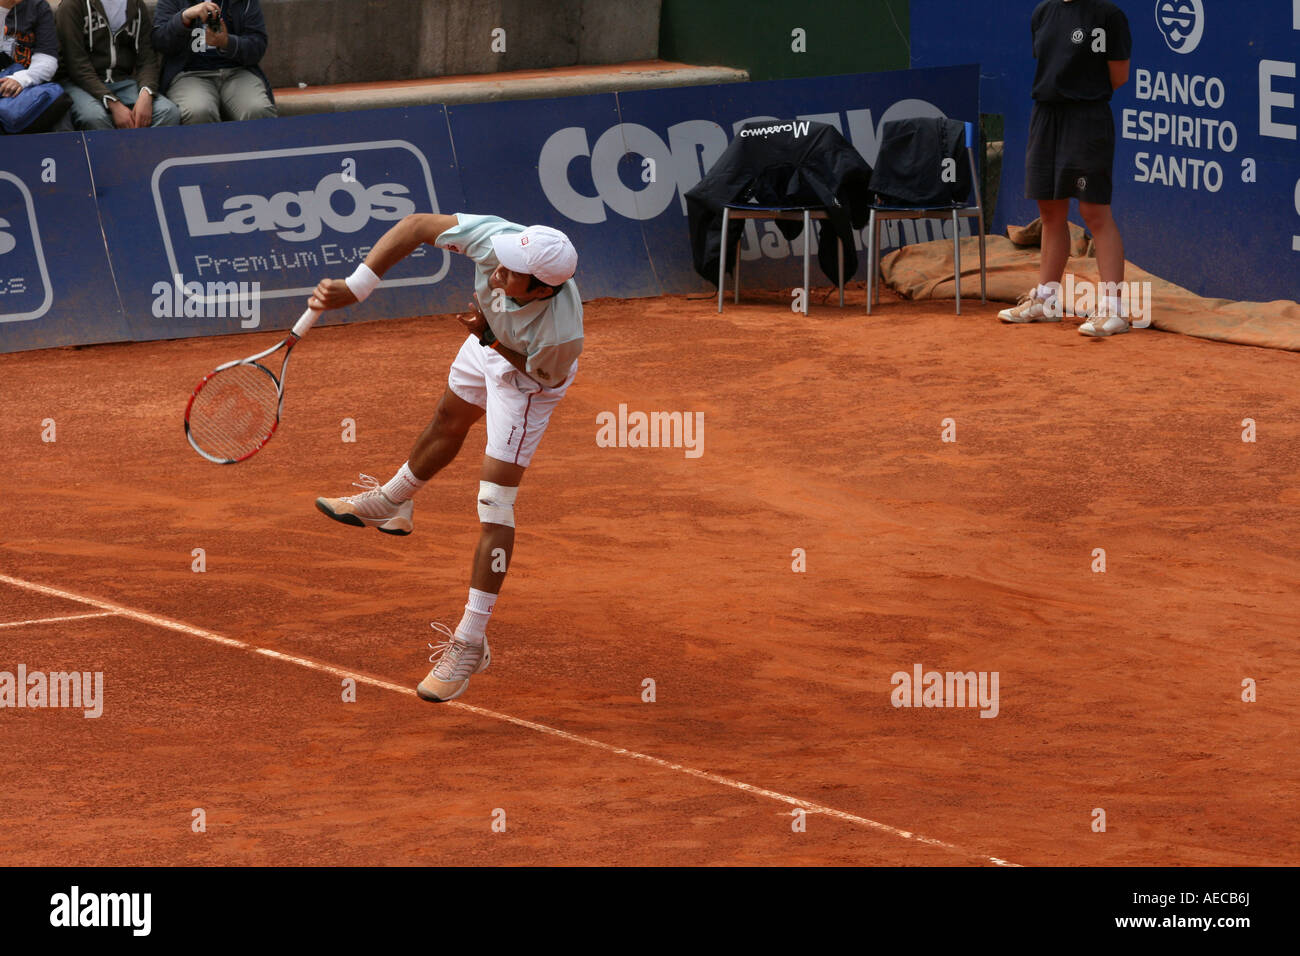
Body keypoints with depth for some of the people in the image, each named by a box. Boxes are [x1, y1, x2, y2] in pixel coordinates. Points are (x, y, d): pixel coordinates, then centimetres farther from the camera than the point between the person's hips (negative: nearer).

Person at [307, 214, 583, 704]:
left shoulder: (561, 334, -46)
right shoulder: (495, 238, -41)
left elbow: (543, 375, -23)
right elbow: (416, 226, -28)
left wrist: (490, 337, -36)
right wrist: (354, 287, -34)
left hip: (527, 378, -6)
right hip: (491, 340, 6)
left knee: (495, 503, -11)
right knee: (449, 421, 34)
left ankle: (469, 644, -2)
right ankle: (390, 504, 66)